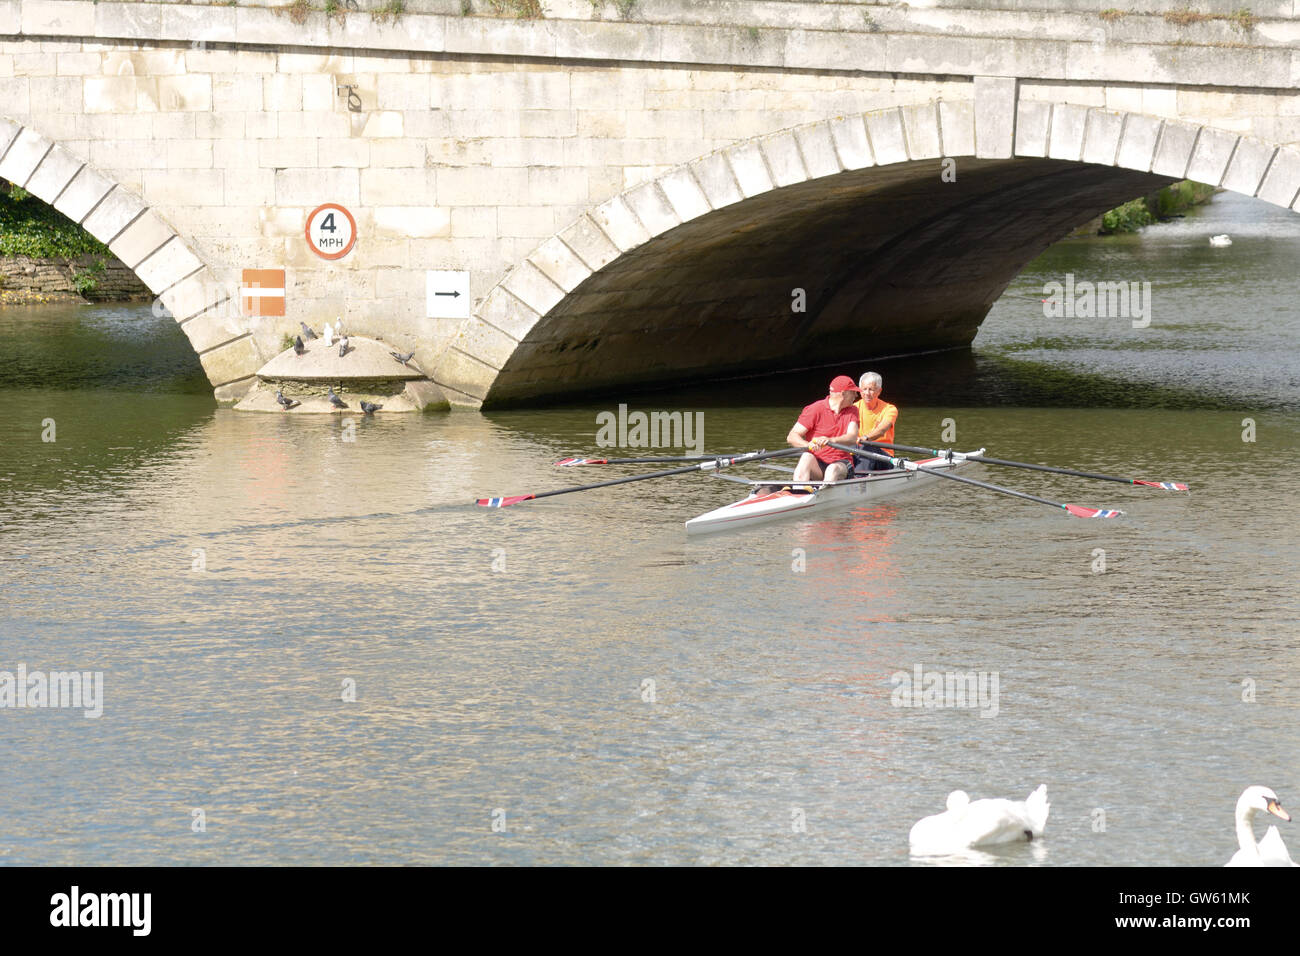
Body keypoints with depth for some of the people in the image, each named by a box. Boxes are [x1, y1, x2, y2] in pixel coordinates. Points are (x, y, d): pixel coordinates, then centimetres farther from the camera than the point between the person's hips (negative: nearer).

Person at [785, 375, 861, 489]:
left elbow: (852, 438, -8)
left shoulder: (852, 411, 10)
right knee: (806, 457, -34)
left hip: (841, 463, 1)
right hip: (816, 463, -1)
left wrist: (831, 441, -29)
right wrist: (808, 445, -29)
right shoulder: (815, 409, -1)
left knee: (833, 470, -33)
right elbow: (792, 437, -6)